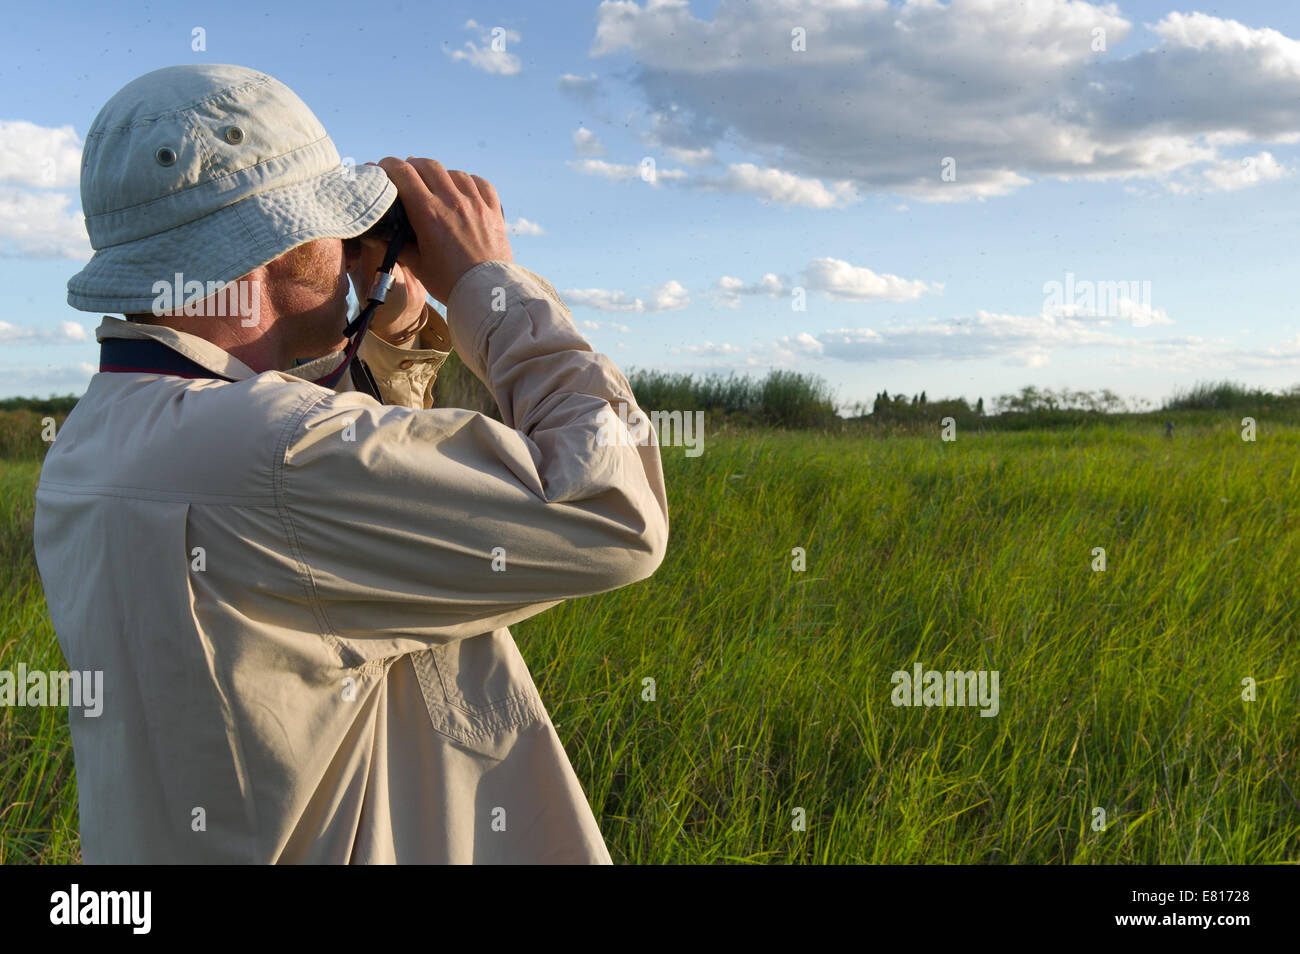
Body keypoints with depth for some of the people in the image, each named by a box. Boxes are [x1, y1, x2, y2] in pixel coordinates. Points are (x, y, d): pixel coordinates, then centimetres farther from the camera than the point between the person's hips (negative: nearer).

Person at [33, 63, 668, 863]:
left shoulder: (85, 452, 1)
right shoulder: (266, 451, -29)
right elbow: (616, 519, -26)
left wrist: (397, 332, 3)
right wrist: (489, 279, -15)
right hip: (363, 843, -8)